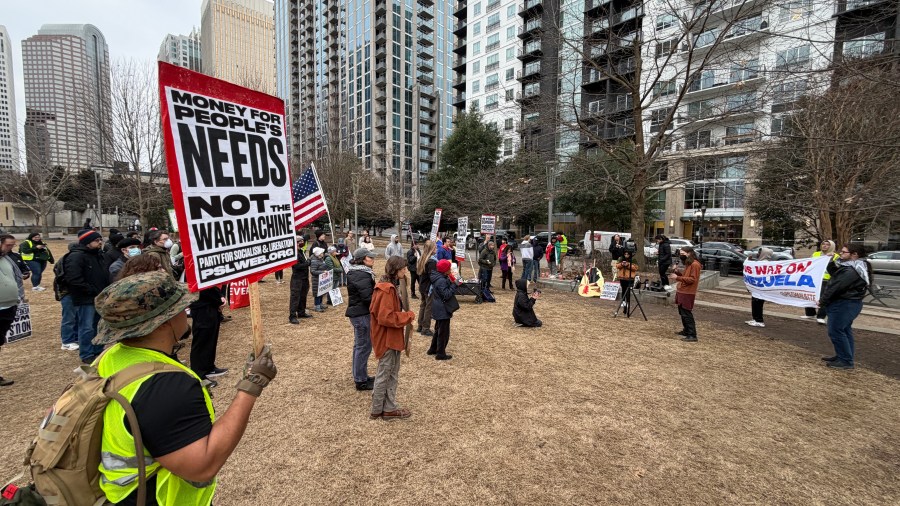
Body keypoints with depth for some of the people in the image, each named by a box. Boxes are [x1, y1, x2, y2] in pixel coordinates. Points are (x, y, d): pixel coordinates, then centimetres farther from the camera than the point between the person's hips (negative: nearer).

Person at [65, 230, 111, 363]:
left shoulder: (98, 254, 13)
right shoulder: (75, 257, -14)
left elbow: (105, 274, 22)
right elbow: (74, 280, -23)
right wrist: (94, 291, -18)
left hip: (100, 297, 8)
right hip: (85, 299, -8)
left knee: (99, 326, 16)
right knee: (87, 328, -1)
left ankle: (98, 351, 28)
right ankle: (87, 355, 10)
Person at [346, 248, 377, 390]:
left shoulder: (355, 273, 12)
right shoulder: (362, 276, -21)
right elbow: (369, 297, -24)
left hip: (357, 313, 11)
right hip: (362, 314, -11)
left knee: (359, 345, 19)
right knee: (364, 346, -1)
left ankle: (359, 376, 32)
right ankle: (361, 381, 10)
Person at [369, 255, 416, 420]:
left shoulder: (391, 286, 9)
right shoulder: (386, 290, -23)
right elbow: (386, 317, -27)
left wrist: (405, 315, 4)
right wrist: (409, 316, -18)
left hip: (392, 337, 10)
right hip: (386, 338, -10)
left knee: (392, 374, 17)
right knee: (384, 375, 6)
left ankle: (389, 408, 29)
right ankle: (377, 411, 24)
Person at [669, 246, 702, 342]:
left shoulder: (695, 264, -14)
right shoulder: (688, 263, 17)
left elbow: (692, 279, -20)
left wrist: (678, 278, -23)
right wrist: (677, 272, 4)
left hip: (687, 293, -10)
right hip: (682, 291, 10)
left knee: (687, 314, -10)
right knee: (682, 313, 16)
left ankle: (692, 335, -7)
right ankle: (686, 331, 27)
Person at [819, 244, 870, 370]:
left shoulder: (851, 271, -22)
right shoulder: (851, 267, 10)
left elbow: (836, 287, -22)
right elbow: (835, 274, 21)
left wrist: (823, 301, -12)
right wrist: (831, 263, 5)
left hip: (844, 305, -11)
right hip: (846, 303, 11)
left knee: (836, 331, -5)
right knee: (844, 331, 17)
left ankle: (846, 361, 2)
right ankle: (842, 356, 27)